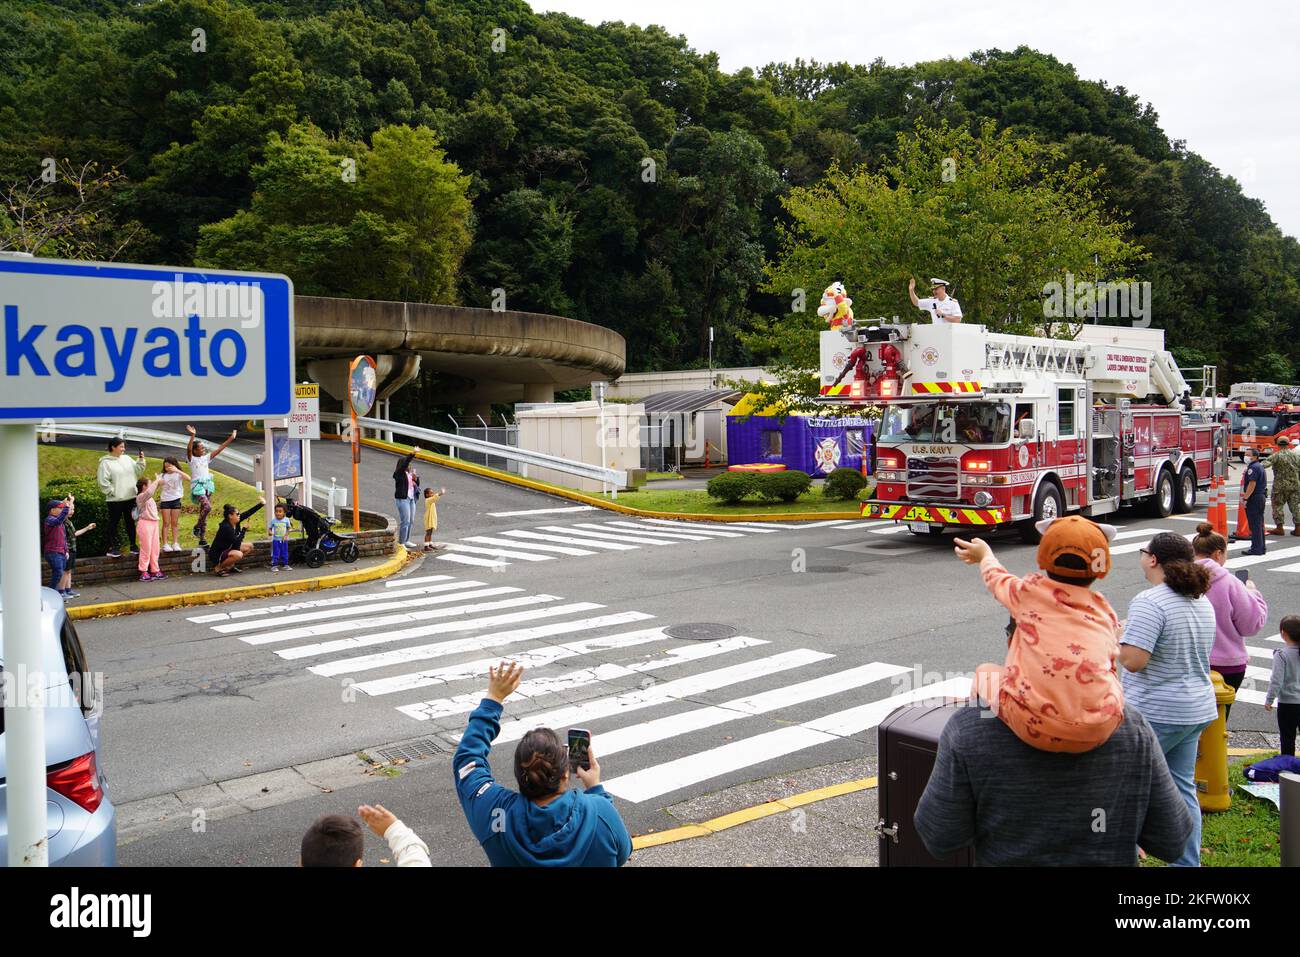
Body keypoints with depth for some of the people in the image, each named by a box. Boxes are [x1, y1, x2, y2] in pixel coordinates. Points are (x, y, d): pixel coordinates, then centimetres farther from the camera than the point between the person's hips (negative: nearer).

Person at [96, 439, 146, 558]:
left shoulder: (127, 459, 10)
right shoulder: (105, 462, -9)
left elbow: (137, 471, 10)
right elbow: (103, 481, -13)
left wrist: (141, 460, -2)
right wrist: (113, 492, -13)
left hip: (130, 497, 6)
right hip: (115, 500, -6)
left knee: (130, 522, 13)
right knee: (113, 523, 1)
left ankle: (133, 546, 22)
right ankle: (111, 548, 6)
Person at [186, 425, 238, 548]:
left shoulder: (206, 458, 12)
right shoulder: (192, 459, -3)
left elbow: (219, 449, 10)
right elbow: (189, 449, -23)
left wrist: (230, 439, 3)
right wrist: (193, 436, -38)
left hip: (207, 485, 6)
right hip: (197, 486, -6)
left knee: (204, 511, 6)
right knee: (207, 507, -27)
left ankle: (202, 539, 10)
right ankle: (197, 527, -5)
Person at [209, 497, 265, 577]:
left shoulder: (235, 522, -4)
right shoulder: (226, 527, -28)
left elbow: (248, 513, -4)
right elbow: (237, 542, -29)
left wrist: (261, 504, -8)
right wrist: (244, 529, -20)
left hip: (227, 549, 10)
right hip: (217, 555, -10)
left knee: (249, 546, 10)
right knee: (238, 555, -35)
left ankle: (231, 565, 14)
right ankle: (218, 567, -12)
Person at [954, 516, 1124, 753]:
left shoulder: (1029, 591, 4)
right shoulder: (1106, 612, 8)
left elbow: (997, 579, 26)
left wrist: (985, 555, 48)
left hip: (1034, 727, -3)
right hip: (1100, 732, 3)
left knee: (985, 673, 24)